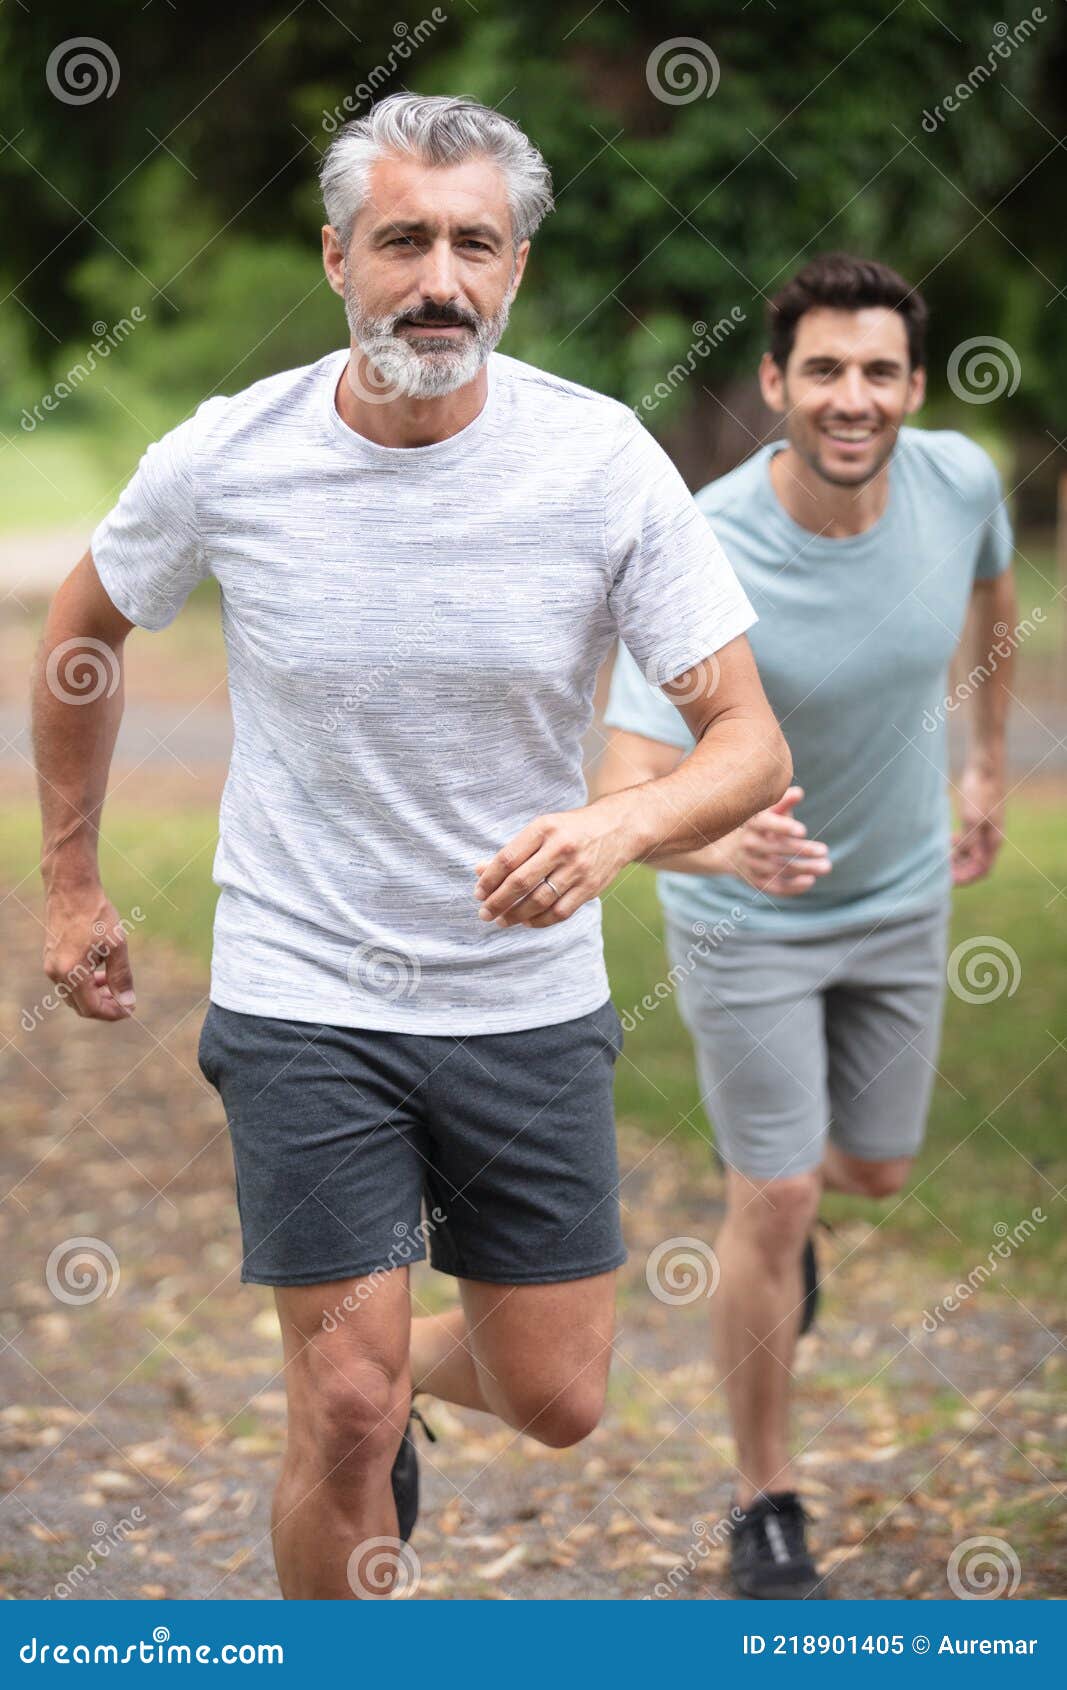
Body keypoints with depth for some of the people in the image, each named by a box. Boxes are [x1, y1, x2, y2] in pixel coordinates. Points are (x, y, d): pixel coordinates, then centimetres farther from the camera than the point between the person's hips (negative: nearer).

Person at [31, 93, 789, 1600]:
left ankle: (389, 1373, 45)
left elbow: (753, 744, -14)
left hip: (531, 1003, 2)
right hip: (303, 997, -1)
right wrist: (72, 886, 15)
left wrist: (618, 828, -35)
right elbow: (86, 630, 11)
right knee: (347, 1421, -6)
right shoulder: (224, 459, -10)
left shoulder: (602, 460, -12)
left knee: (555, 1404, 11)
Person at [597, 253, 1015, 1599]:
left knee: (875, 1169, 18)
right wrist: (725, 844, -60)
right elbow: (626, 797, -38)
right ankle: (767, 1506, 17)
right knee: (771, 1207, -3)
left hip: (901, 895, 4)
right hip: (745, 917, -4)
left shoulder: (958, 481, -18)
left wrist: (988, 762, 16)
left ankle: (782, 1209, 56)